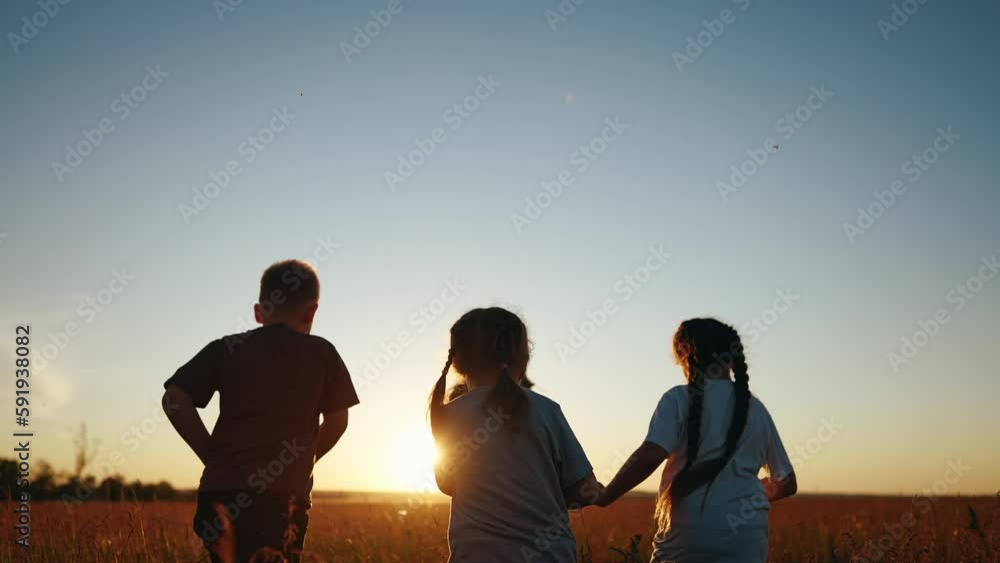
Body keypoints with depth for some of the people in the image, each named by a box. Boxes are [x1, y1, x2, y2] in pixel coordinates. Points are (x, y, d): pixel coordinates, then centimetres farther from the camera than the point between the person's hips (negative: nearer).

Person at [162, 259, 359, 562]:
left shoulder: (225, 348, 10)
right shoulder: (321, 353, 6)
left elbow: (174, 400, 2)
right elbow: (337, 421, 7)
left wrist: (211, 454, 8)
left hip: (219, 490, 3)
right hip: (282, 494, -3)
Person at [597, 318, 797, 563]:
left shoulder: (680, 399, -3)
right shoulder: (756, 409, 13)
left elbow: (649, 457, -18)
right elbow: (786, 484, 21)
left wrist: (603, 497, -8)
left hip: (687, 535, -4)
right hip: (747, 541, 4)